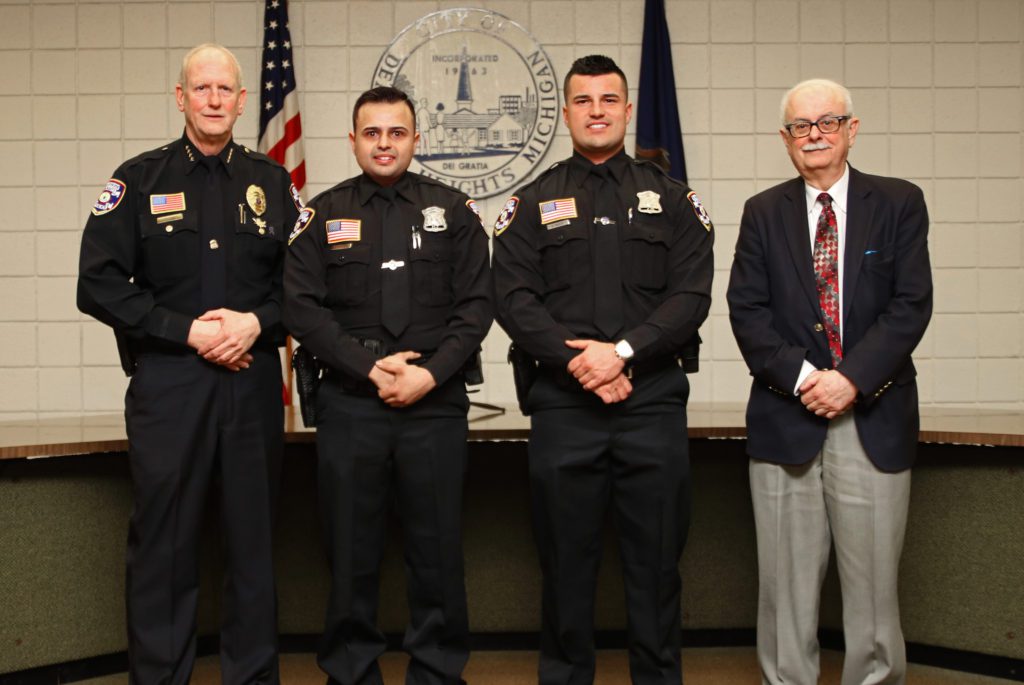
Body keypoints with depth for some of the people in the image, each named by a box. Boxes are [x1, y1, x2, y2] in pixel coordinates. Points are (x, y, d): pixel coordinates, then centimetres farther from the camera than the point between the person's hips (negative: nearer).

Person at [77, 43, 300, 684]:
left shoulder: (272, 181, 10)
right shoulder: (139, 179, 4)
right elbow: (99, 285, -2)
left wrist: (257, 322, -8)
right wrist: (187, 330, -10)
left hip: (254, 381, 2)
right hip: (167, 384, -2)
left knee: (255, 537, 7)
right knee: (164, 540, 2)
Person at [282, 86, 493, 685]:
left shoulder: (454, 211, 8)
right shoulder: (323, 214, 9)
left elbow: (476, 304, 2)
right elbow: (302, 308, 0)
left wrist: (431, 374, -11)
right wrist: (369, 367, -11)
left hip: (436, 405, 0)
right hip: (349, 405, 0)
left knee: (438, 550, 4)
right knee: (352, 552, 6)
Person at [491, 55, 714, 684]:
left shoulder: (672, 199, 11)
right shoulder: (533, 203, 11)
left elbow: (692, 295, -1)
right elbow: (514, 298, 0)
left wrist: (623, 352, -14)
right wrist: (576, 361, -13)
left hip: (653, 400, 0)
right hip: (562, 403, 0)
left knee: (657, 562, 5)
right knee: (567, 562, 6)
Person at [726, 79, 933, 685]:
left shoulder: (899, 203, 5)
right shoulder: (764, 213, 10)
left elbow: (911, 305, -4)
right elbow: (747, 310, 1)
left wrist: (852, 378, -14)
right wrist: (800, 377, -12)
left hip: (873, 418, -1)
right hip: (787, 415, 1)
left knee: (872, 577, 3)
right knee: (787, 580, 6)